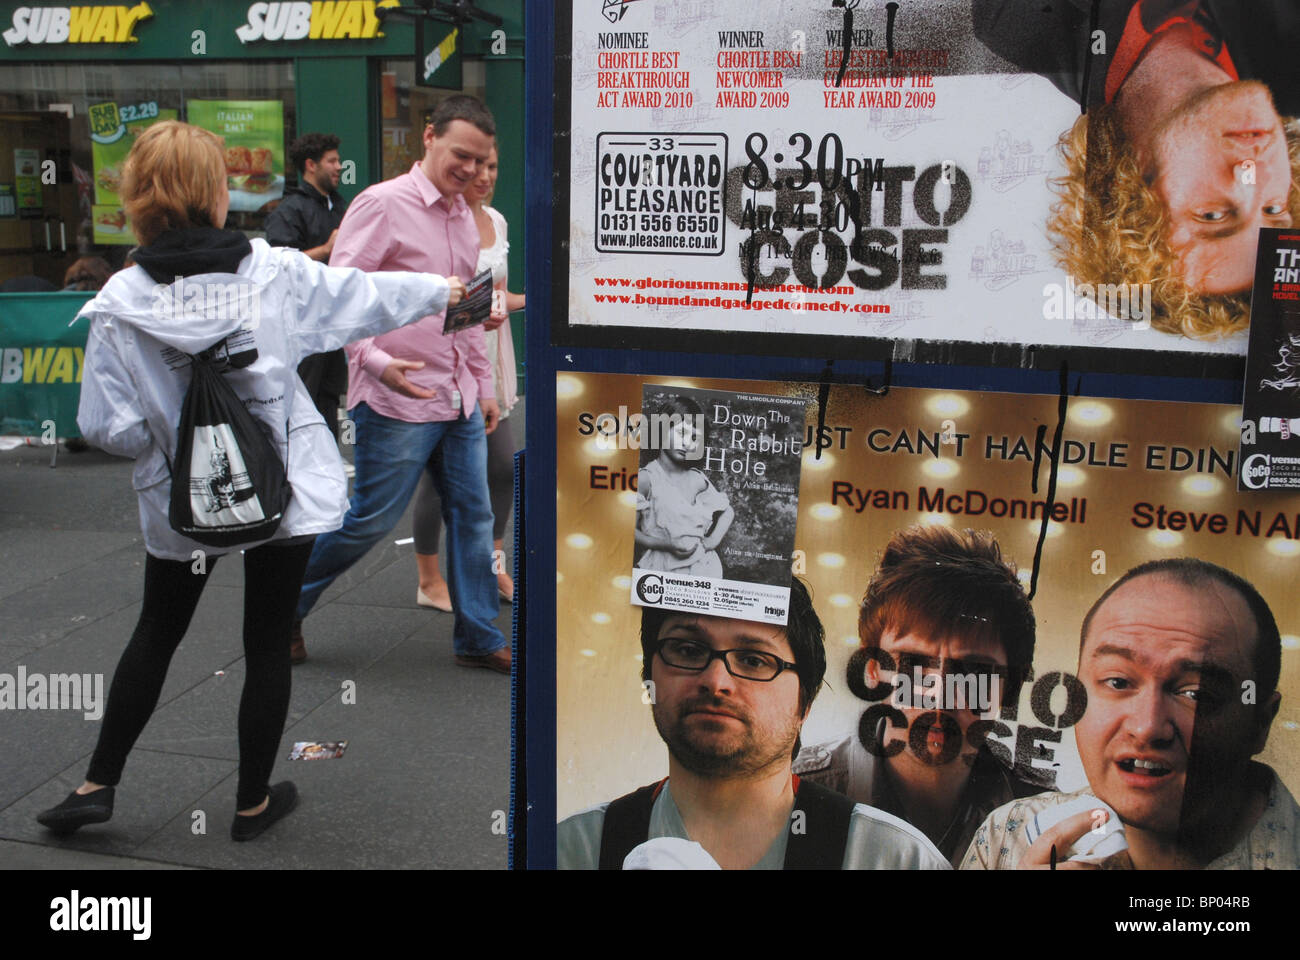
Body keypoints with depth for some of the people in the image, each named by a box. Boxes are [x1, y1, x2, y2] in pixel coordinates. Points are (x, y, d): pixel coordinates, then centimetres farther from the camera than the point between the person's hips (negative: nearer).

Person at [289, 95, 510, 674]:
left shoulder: (464, 217, 14)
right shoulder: (383, 204, -11)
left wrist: (483, 383, 21)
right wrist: (375, 360, -28)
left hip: (458, 399, 8)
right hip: (397, 399, -7)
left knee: (472, 515, 8)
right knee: (371, 518, 1)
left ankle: (479, 638, 19)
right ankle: (285, 602, 23)